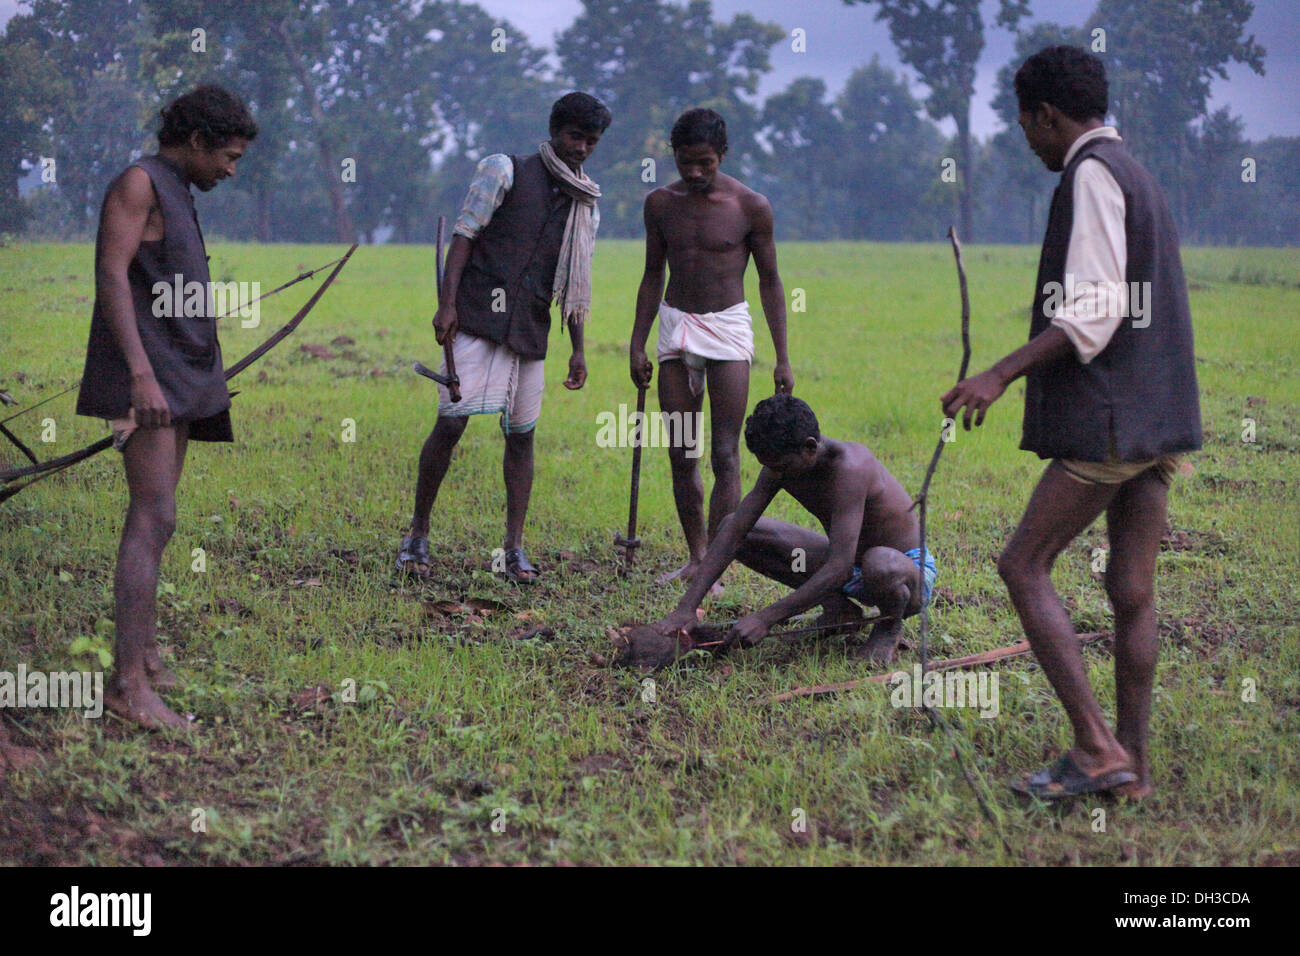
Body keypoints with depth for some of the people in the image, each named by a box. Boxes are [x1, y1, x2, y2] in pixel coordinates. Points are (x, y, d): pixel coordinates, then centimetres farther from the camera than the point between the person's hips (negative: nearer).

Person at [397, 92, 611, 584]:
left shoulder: (586, 205, 15)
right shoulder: (506, 171, 1)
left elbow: (574, 284, 20)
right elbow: (464, 234, -4)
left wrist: (578, 348, 17)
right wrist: (447, 304, -13)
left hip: (530, 330, 5)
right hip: (477, 318, -5)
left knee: (521, 433, 3)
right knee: (451, 423, -10)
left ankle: (514, 549, 8)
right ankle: (417, 534, 3)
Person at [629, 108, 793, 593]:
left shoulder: (750, 207, -6)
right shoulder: (660, 203, 3)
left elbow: (769, 281, 1)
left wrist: (782, 358, -2)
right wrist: (637, 345, 8)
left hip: (728, 327, -3)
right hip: (675, 326, 3)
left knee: (725, 456, -8)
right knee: (681, 456, 4)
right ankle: (695, 556, 15)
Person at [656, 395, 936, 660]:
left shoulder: (849, 467, -34)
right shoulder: (782, 463, -11)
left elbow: (839, 568, -38)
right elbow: (733, 533, -11)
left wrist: (765, 618, -39)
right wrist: (686, 608, -21)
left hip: (908, 573, -7)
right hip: (848, 564, 7)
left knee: (880, 565, -46)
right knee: (730, 527, -3)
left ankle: (890, 625, -8)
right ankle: (838, 609, 3)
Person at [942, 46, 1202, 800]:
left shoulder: (1092, 174, -10)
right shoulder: (1139, 177, 19)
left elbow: (1094, 309, -20)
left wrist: (1002, 374, -25)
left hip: (1108, 421, -9)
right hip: (1159, 417, 9)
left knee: (1025, 566, -2)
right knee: (1132, 592, 10)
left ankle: (1097, 745, -7)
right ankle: (1133, 764, 13)